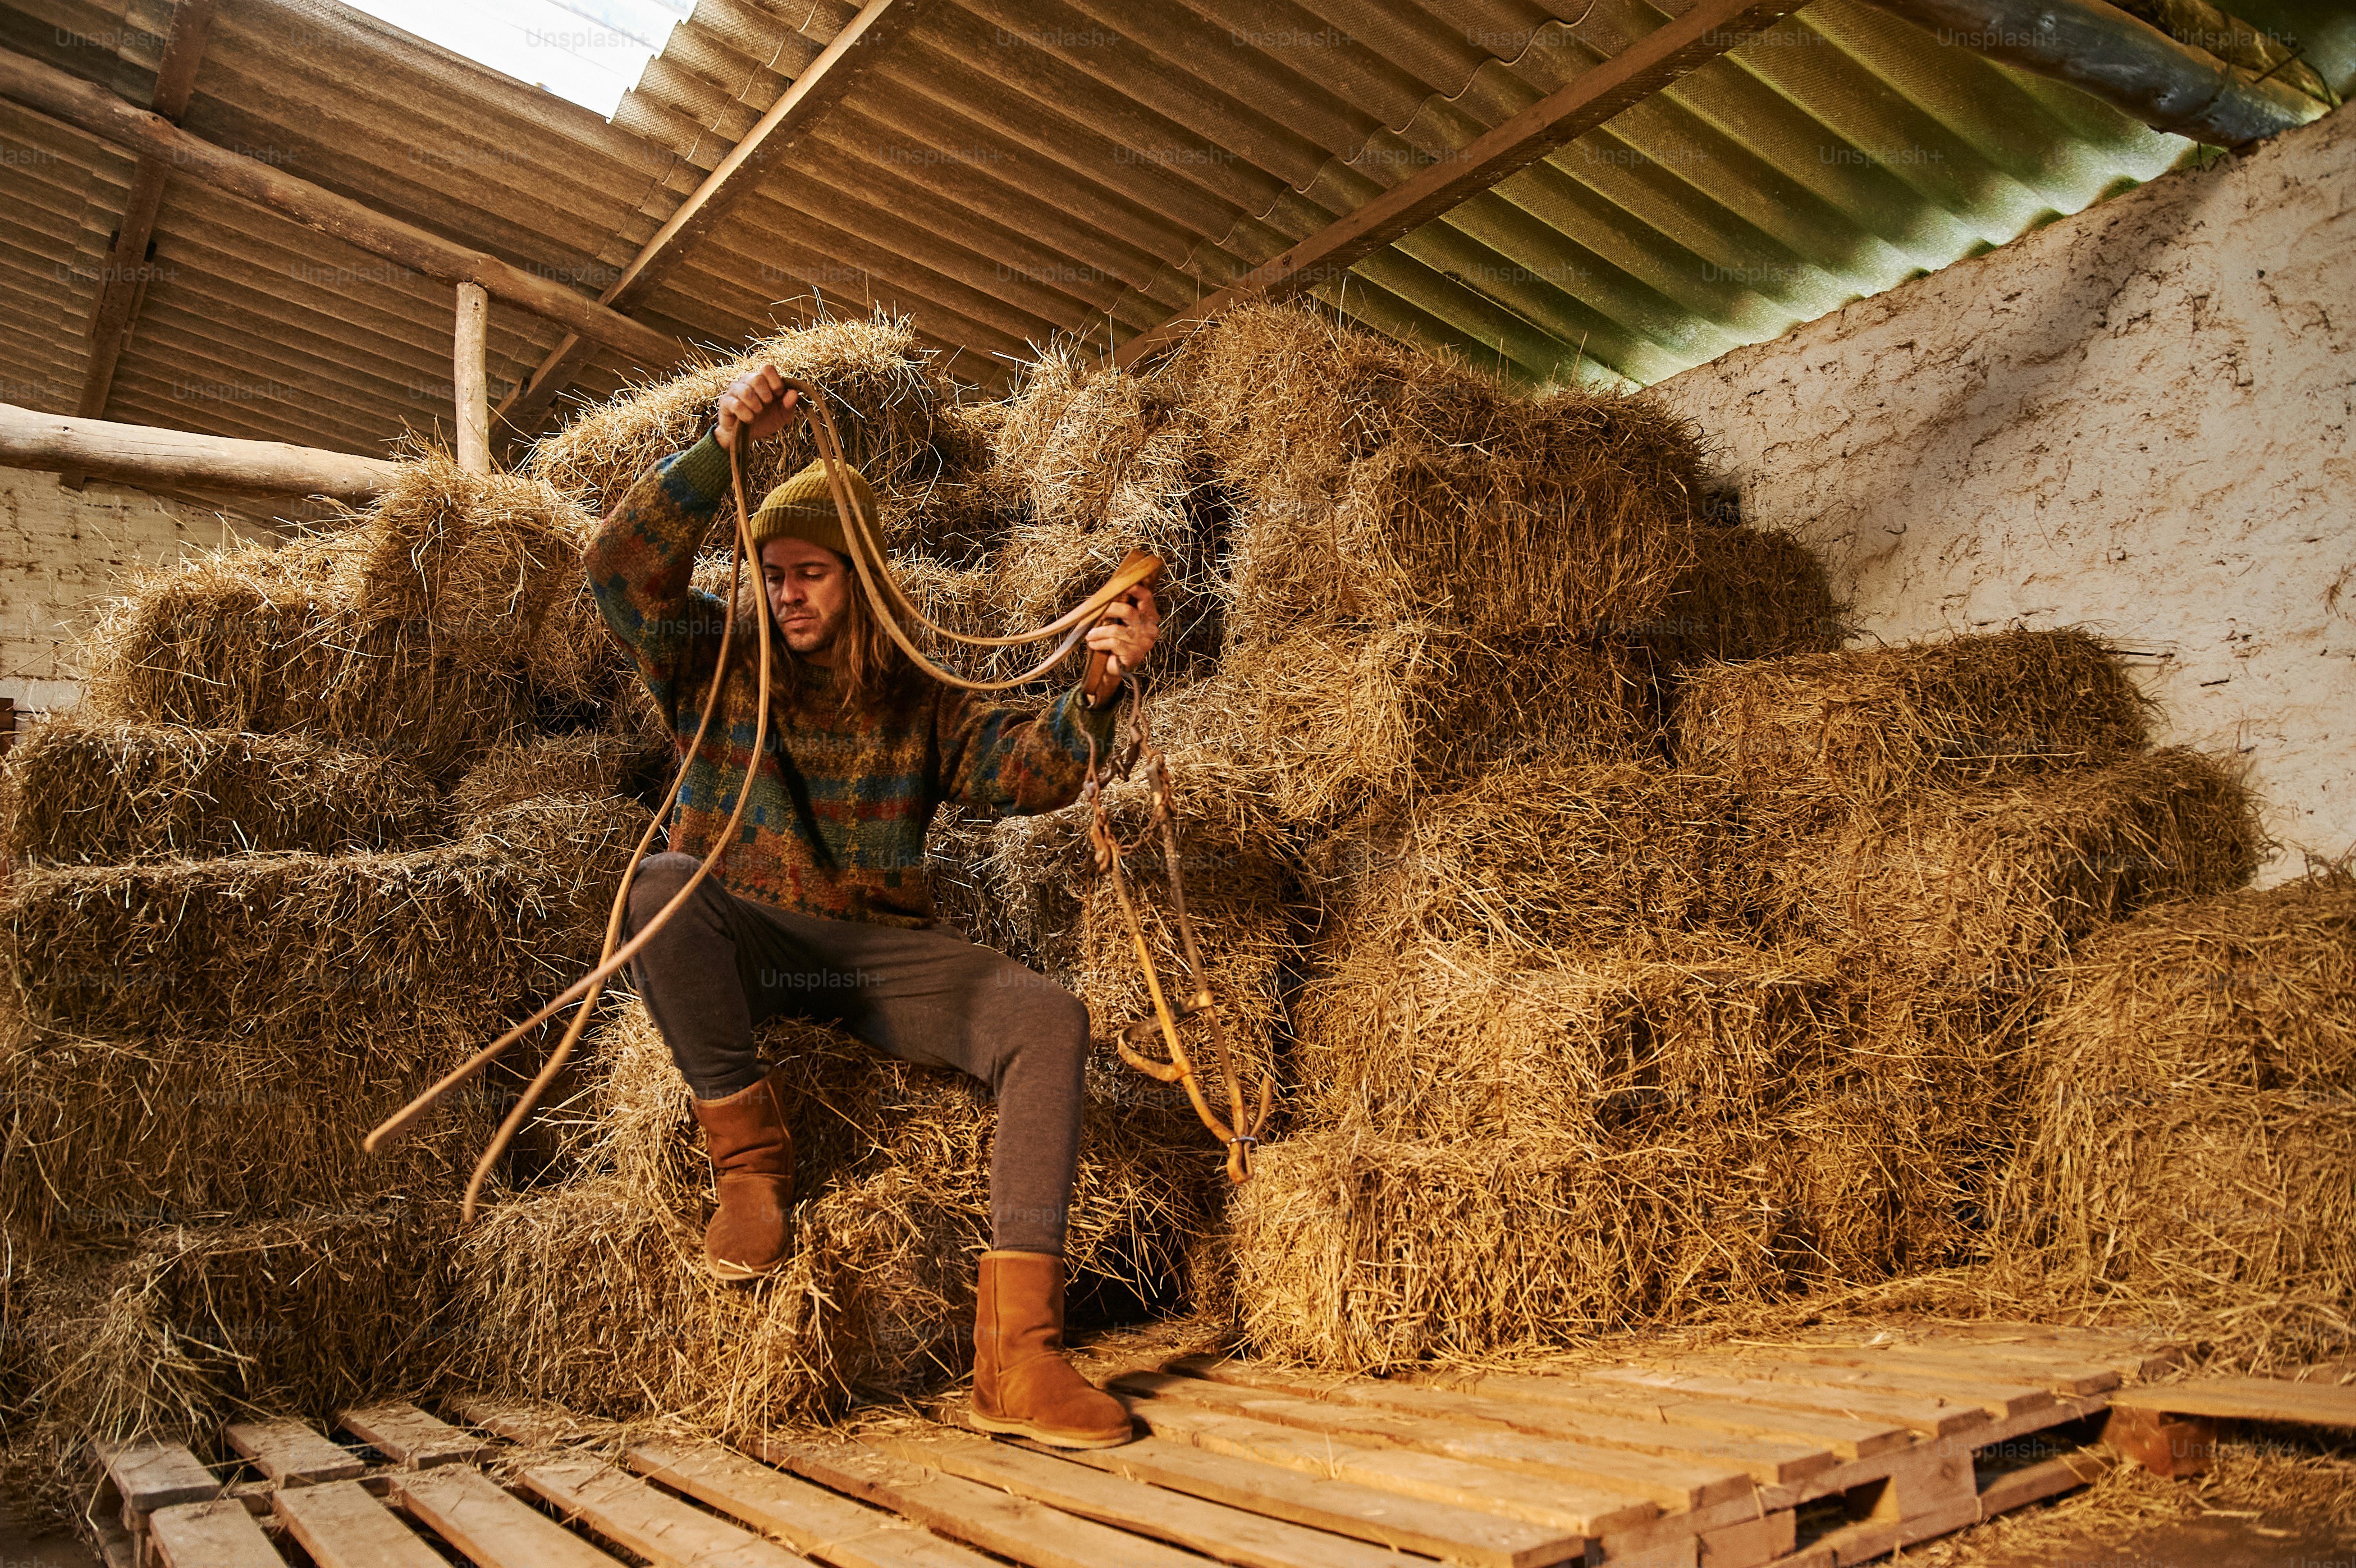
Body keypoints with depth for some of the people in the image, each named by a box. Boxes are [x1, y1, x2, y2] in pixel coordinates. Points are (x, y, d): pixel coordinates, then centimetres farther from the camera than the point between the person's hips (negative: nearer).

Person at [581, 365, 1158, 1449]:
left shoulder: (916, 703, 11)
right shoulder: (716, 664, 8)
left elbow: (1026, 768, -1)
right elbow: (620, 565, -6)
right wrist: (721, 447, -16)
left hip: (882, 949, 2)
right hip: (744, 941, -1)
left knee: (1049, 1021, -23)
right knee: (663, 884, -36)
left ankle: (1014, 1355, -28)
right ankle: (749, 1156, -16)